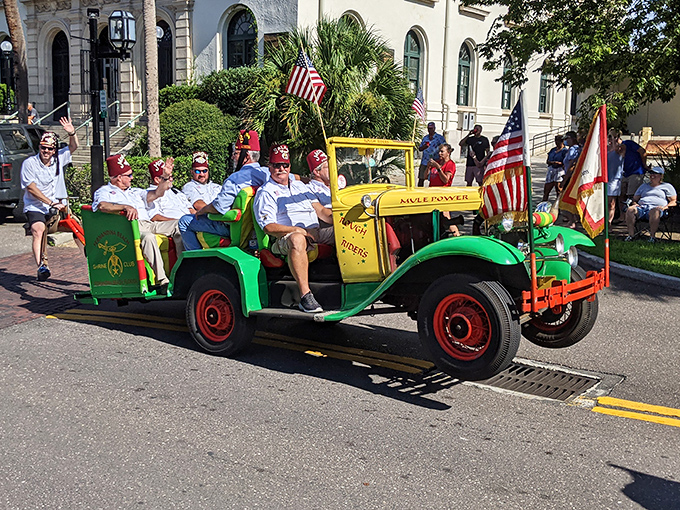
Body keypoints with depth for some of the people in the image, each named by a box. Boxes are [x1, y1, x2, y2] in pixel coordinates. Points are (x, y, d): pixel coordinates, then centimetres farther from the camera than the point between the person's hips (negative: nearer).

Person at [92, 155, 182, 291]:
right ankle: (161, 281, -42)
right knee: (148, 237, -39)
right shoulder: (104, 192, 12)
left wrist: (165, 176, 13)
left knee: (178, 225, -16)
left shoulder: (134, 192, 34)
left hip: (148, 224, 7)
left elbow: (156, 194, 26)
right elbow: (102, 205, -12)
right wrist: (126, 207, -26)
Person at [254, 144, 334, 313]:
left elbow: (321, 210, 21)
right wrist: (298, 230, -18)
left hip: (315, 234, 7)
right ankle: (305, 295, -45)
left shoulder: (299, 186, 26)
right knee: (297, 239, -42)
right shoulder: (265, 193, 5)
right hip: (285, 239, -7)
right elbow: (269, 227, -7)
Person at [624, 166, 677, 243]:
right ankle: (631, 234, -34)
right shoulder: (643, 186, 34)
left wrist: (666, 207, -7)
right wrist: (635, 203, 5)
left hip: (656, 207, -3)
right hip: (641, 207, 3)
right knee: (630, 209, -32)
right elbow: (635, 199, 31)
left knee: (654, 211, -43)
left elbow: (674, 201, 14)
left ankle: (652, 236, -40)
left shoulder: (667, 186, 23)